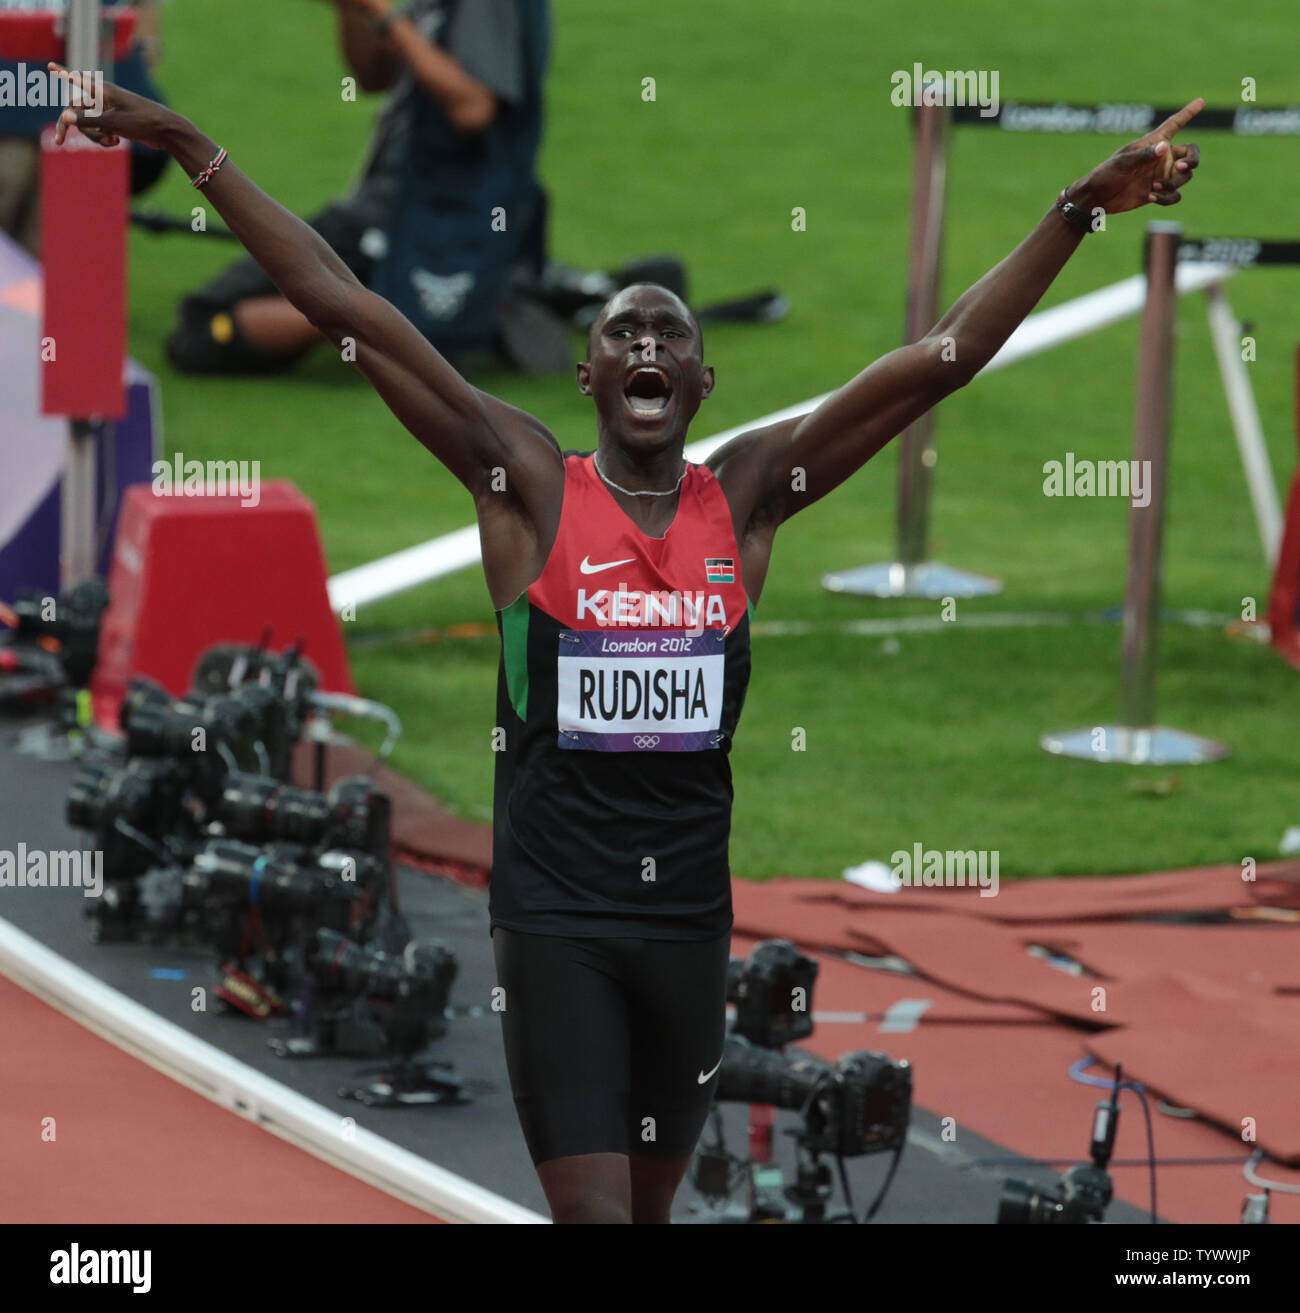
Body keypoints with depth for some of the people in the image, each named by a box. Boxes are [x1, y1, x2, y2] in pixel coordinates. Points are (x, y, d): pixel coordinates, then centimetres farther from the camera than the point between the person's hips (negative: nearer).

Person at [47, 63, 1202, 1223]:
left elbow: (946, 357, 2)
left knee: (652, 1202, 13)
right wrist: (193, 152, -9)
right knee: (594, 1211, -13)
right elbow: (343, 308, -6)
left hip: (691, 917, 4)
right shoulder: (531, 484, -3)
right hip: (556, 915, -4)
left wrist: (1080, 211, -2)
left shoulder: (747, 495, 4)